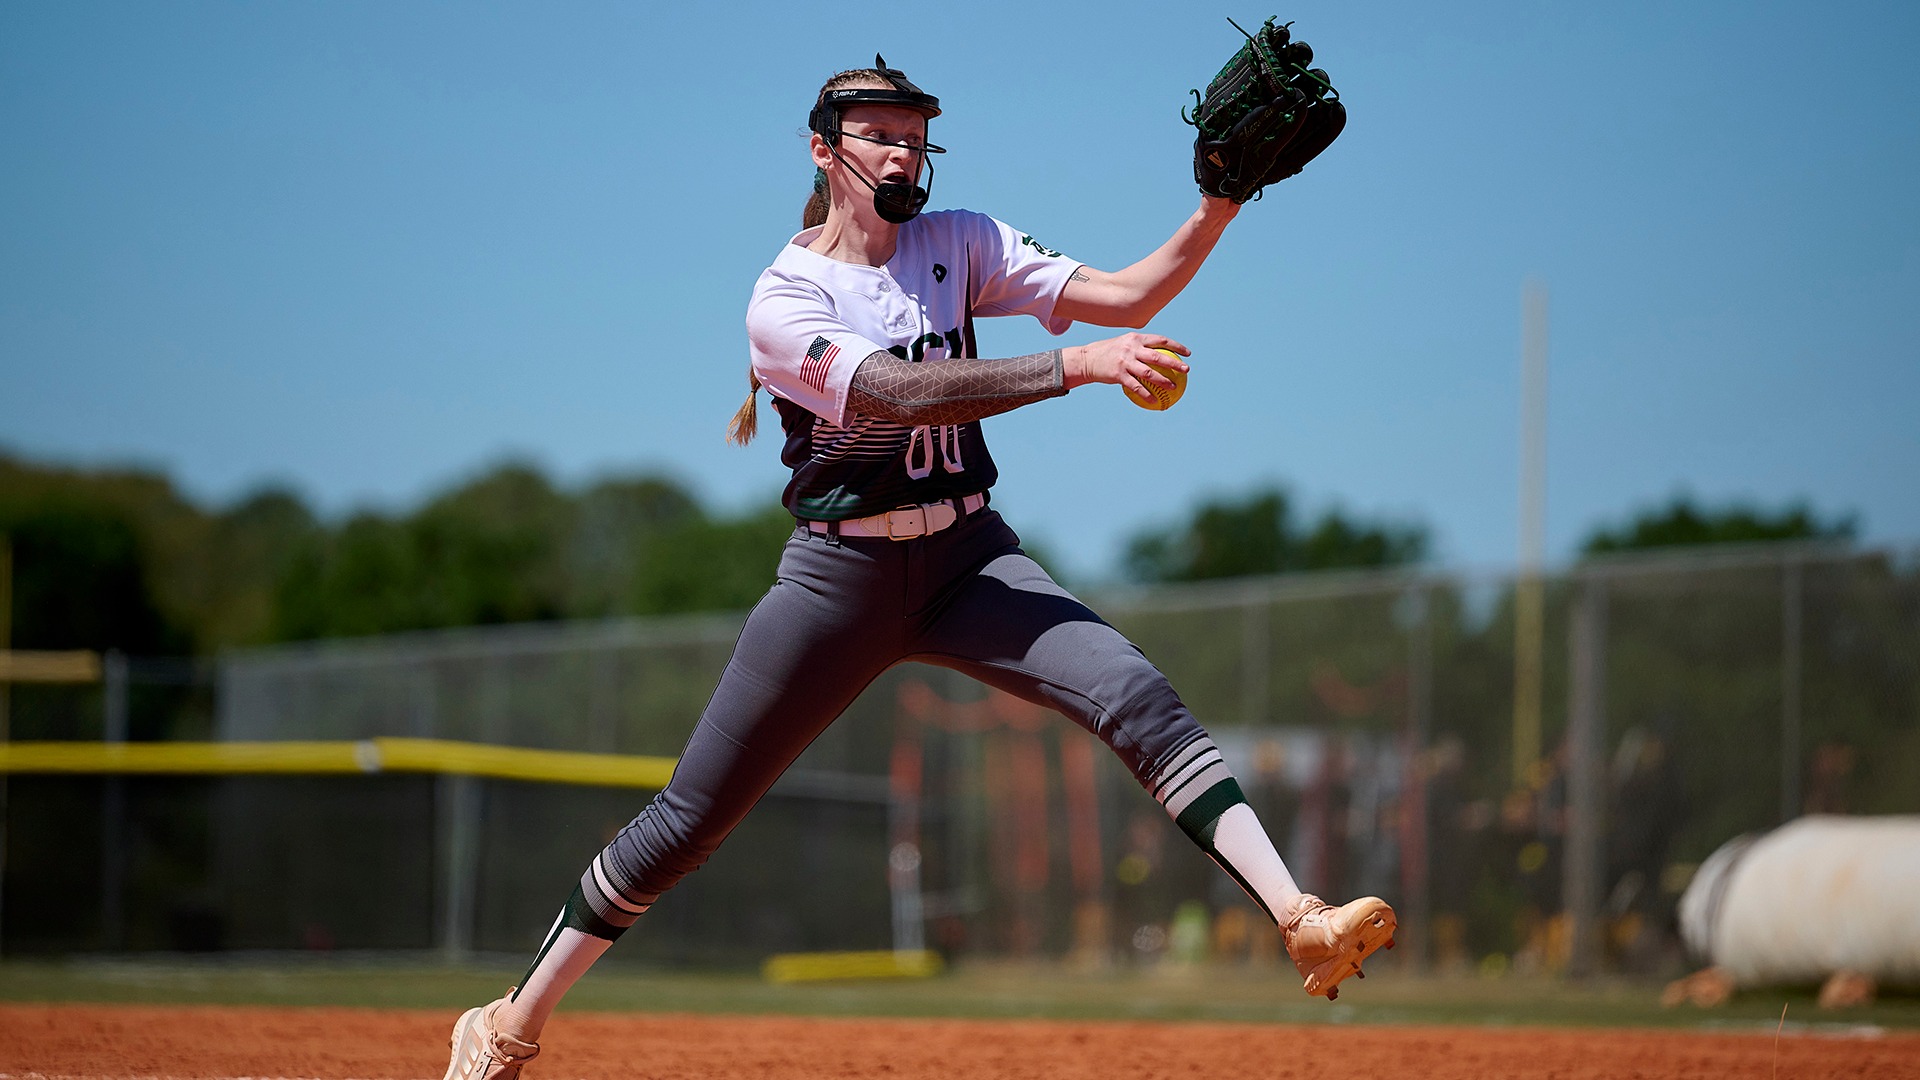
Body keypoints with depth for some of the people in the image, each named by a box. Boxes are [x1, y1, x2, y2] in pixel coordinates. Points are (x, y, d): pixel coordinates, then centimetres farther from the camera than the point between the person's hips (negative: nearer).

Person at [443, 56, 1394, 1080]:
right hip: (840, 574, -3)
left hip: (970, 561, 3)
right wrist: (1075, 365, -36)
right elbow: (904, 397, -27)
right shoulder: (783, 300, -9)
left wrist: (1219, 207, -20)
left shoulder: (959, 244, 5)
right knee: (686, 822, 1)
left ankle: (1300, 922, -34)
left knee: (1139, 701, -23)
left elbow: (1127, 295, -4)